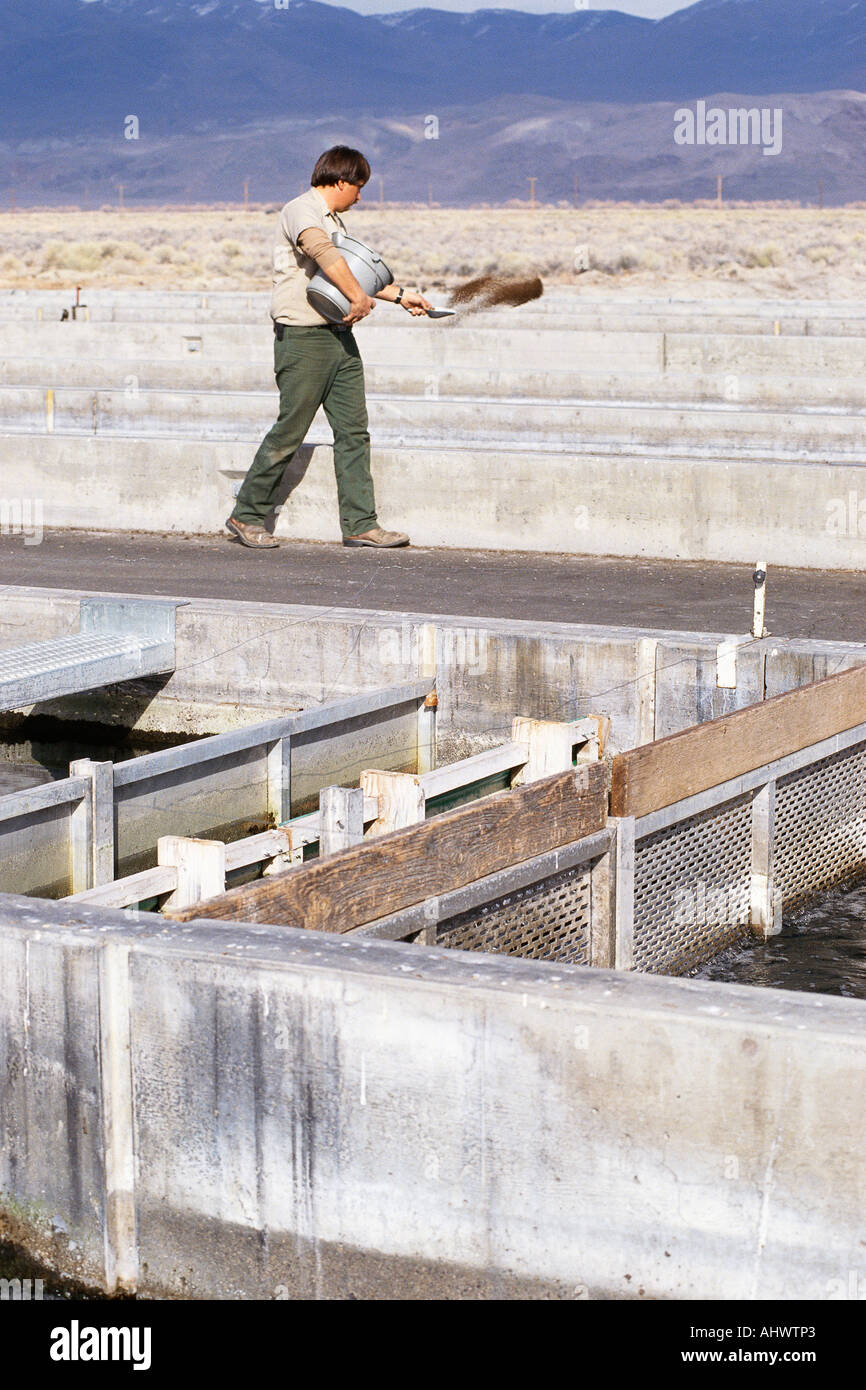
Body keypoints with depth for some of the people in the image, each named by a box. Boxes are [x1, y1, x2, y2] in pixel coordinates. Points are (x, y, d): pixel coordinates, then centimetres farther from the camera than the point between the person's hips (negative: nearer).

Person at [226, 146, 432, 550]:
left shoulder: (334, 220, 22)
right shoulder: (301, 210, -9)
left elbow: (356, 270, 34)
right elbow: (322, 252, -28)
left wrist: (399, 295, 28)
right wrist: (359, 299, -32)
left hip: (339, 335, 9)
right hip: (303, 336, -9)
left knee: (353, 430, 2)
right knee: (290, 430, -5)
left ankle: (360, 524, 3)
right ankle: (247, 516, 8)